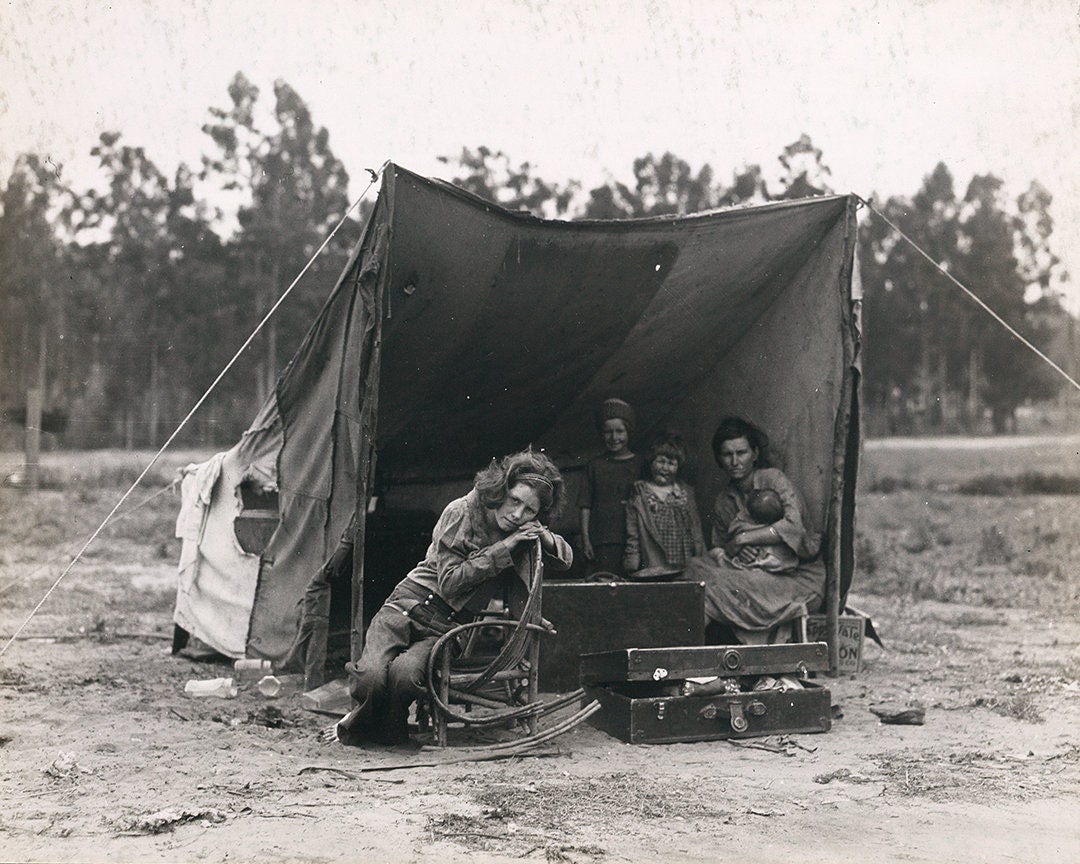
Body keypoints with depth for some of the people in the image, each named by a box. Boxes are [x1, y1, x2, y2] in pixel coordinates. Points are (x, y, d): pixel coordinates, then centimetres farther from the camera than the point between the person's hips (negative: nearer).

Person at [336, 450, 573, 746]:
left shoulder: (524, 532, 6)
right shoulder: (461, 513, -9)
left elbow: (566, 558, 16)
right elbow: (448, 583, -12)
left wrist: (545, 537, -8)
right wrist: (502, 550, -17)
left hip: (448, 626, 3)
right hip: (409, 606, -2)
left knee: (405, 674, -32)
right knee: (372, 677, -30)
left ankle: (390, 729, 0)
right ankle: (361, 720, 5)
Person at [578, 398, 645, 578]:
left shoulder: (640, 464, 9)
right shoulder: (595, 465, 10)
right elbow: (585, 506, 7)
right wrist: (585, 539, 1)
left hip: (632, 541, 0)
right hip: (602, 542, 0)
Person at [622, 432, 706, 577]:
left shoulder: (686, 493, 18)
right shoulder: (639, 495, 8)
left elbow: (697, 535, 19)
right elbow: (632, 538, 5)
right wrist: (632, 570, -3)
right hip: (652, 570, -3)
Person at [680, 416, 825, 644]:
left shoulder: (773, 479, -7)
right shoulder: (724, 500, 11)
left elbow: (794, 525, -21)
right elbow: (718, 545, 15)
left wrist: (742, 539, -17)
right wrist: (720, 555, -10)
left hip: (799, 577, -6)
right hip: (757, 573, 6)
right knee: (696, 567, -17)